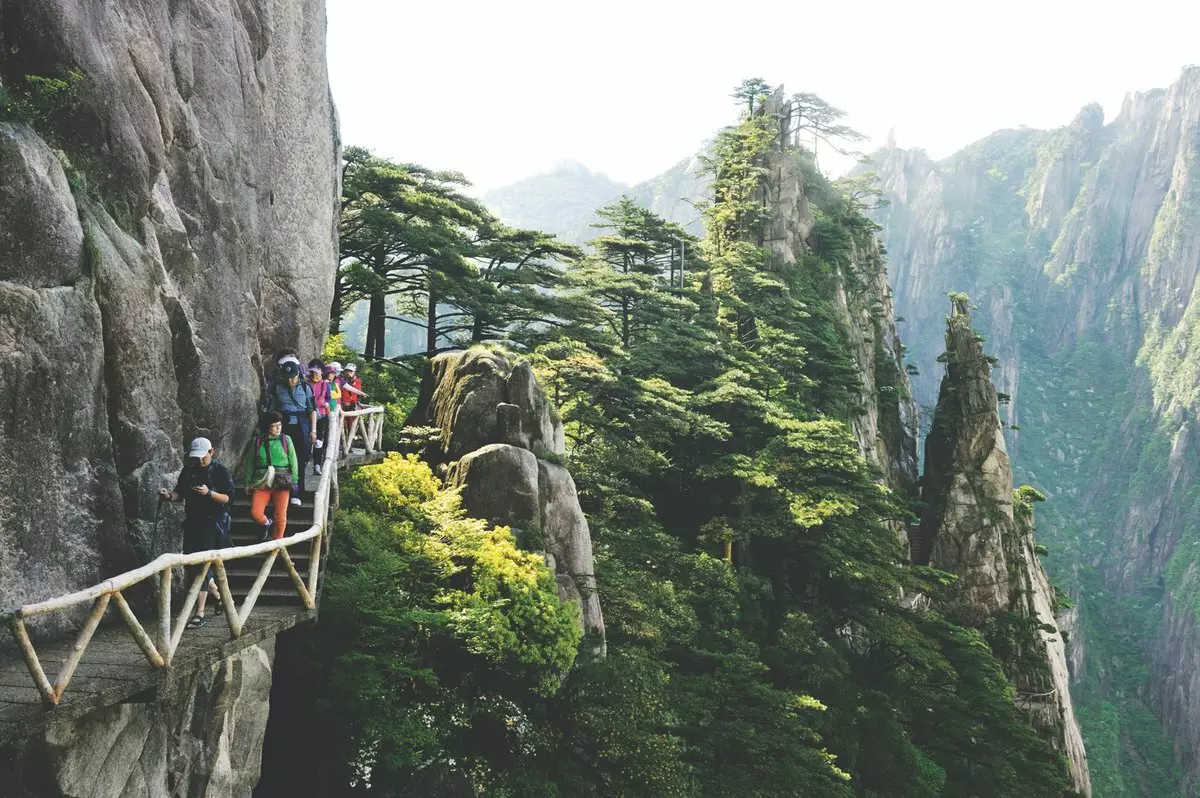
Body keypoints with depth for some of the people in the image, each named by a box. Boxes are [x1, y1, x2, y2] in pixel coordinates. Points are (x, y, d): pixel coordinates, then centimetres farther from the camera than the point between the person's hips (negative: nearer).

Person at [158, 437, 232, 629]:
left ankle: (199, 614, -9)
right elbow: (180, 492, 13)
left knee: (201, 565, -12)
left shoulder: (221, 472, -6)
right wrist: (170, 496, -9)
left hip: (212, 524, -6)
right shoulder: (189, 470, 9)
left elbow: (227, 498, -10)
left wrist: (209, 493, -27)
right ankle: (218, 596, 35)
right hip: (192, 523, 6)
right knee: (193, 563, 11)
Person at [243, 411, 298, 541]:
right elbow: (250, 464, 10)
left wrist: (294, 481, 0)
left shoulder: (286, 440, 1)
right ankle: (266, 523, 23)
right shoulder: (257, 442, 3)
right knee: (255, 513, -10)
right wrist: (248, 482, 9)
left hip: (282, 483, -1)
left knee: (280, 516, 1)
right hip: (261, 483, 1)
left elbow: (293, 462, 4)